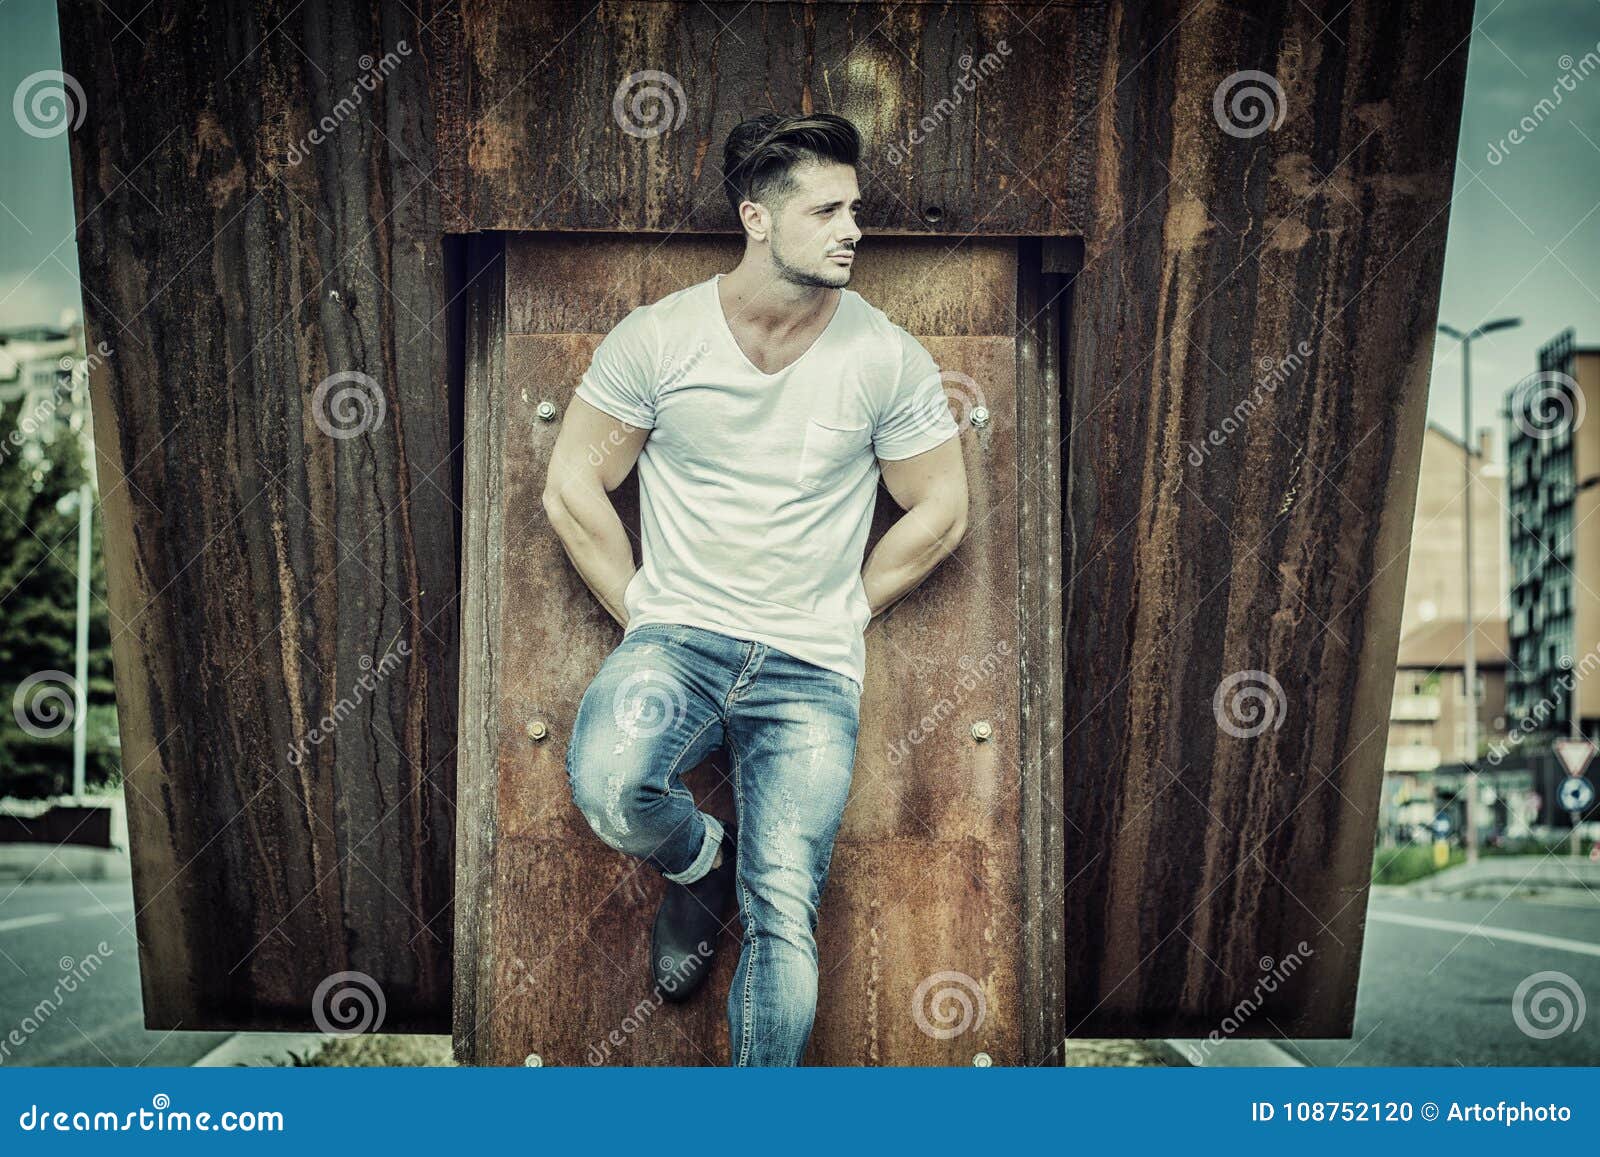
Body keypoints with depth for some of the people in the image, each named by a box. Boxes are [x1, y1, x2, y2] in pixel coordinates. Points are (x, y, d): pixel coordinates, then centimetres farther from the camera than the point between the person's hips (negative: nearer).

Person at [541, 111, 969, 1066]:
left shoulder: (887, 358, -1)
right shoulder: (655, 338, -2)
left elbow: (940, 514, 7)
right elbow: (573, 489, 4)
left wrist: (837, 619, 5)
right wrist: (643, 615, 0)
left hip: (812, 671, 0)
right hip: (676, 639, 0)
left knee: (784, 910, -15)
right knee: (609, 786, -31)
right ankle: (704, 859, 6)